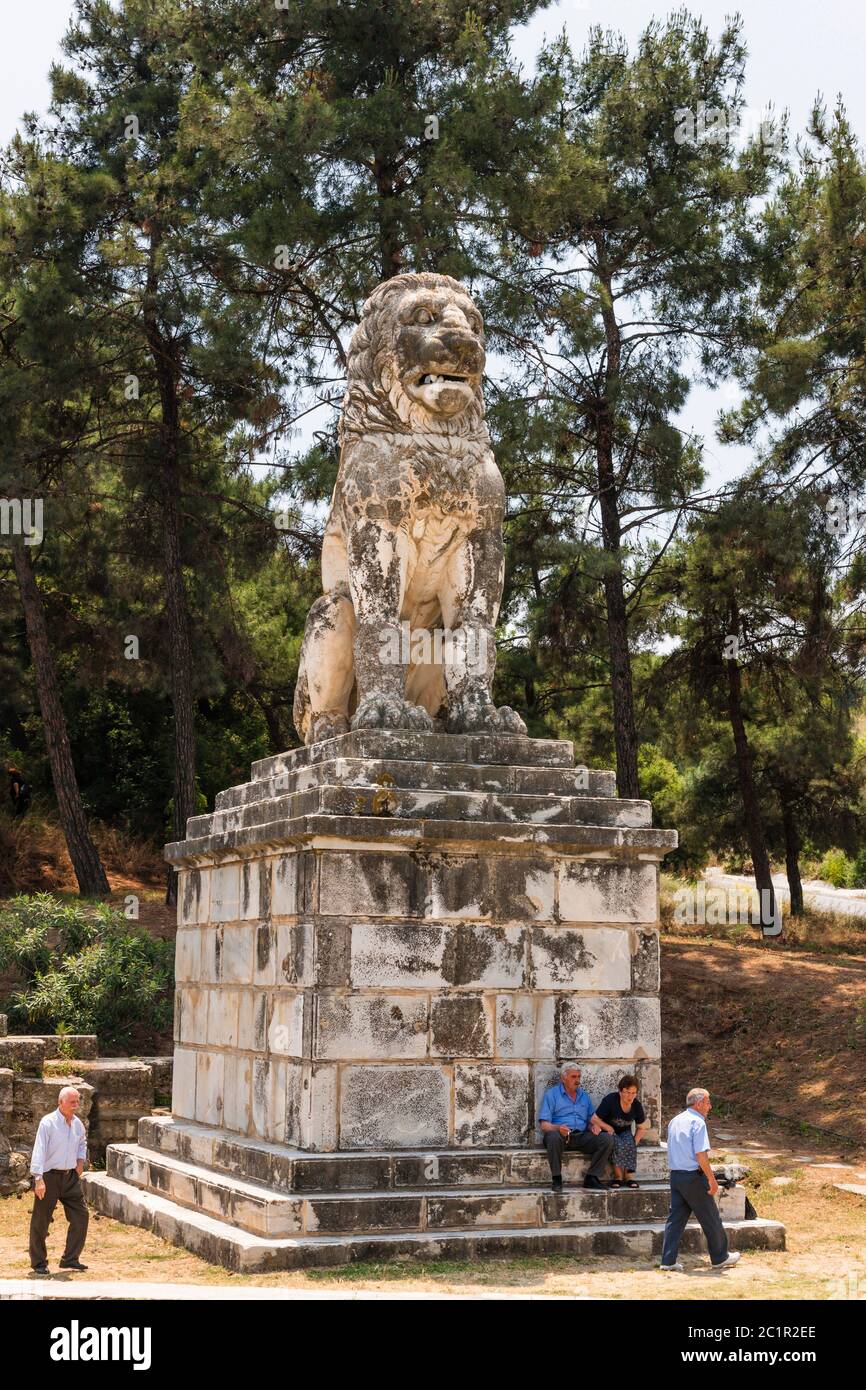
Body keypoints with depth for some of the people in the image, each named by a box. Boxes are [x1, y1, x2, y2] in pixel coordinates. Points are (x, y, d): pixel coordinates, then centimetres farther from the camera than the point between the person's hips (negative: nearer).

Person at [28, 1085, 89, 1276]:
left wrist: (81, 1159, 13)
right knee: (41, 1221, 2)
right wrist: (39, 1179, -27)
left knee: (81, 1216, 4)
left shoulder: (77, 1123, 6)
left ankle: (70, 1259, 16)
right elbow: (39, 1151, -21)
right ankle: (39, 1263, 15)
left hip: (71, 1176, 6)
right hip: (49, 1176, -6)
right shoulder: (48, 1123, -15)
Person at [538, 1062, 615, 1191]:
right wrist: (558, 1128, -26)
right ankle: (556, 1179, -25)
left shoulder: (584, 1096, 21)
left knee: (607, 1138, -20)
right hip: (561, 1135, -4)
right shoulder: (551, 1094, 5)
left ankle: (592, 1177, -14)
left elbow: (592, 1120, 21)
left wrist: (594, 1126, -4)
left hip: (581, 1136, 4)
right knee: (553, 1136, -40)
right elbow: (544, 1125, -5)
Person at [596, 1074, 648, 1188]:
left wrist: (635, 1141, -4)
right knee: (618, 1144, -35)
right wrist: (610, 1129, -20)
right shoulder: (610, 1100, -18)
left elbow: (642, 1128, 12)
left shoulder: (636, 1105, -4)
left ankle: (630, 1174, -25)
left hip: (625, 1133, 4)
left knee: (629, 1144, -31)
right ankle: (618, 1174, -25)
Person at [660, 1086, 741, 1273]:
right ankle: (720, 1258, 17)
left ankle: (668, 1260, 4)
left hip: (675, 1174, 8)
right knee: (711, 1219, 6)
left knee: (676, 1217, 7)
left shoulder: (674, 1121, 13)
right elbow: (701, 1154, -19)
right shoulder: (697, 1122, -13)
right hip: (694, 1176, -8)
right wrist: (712, 1179, -15)